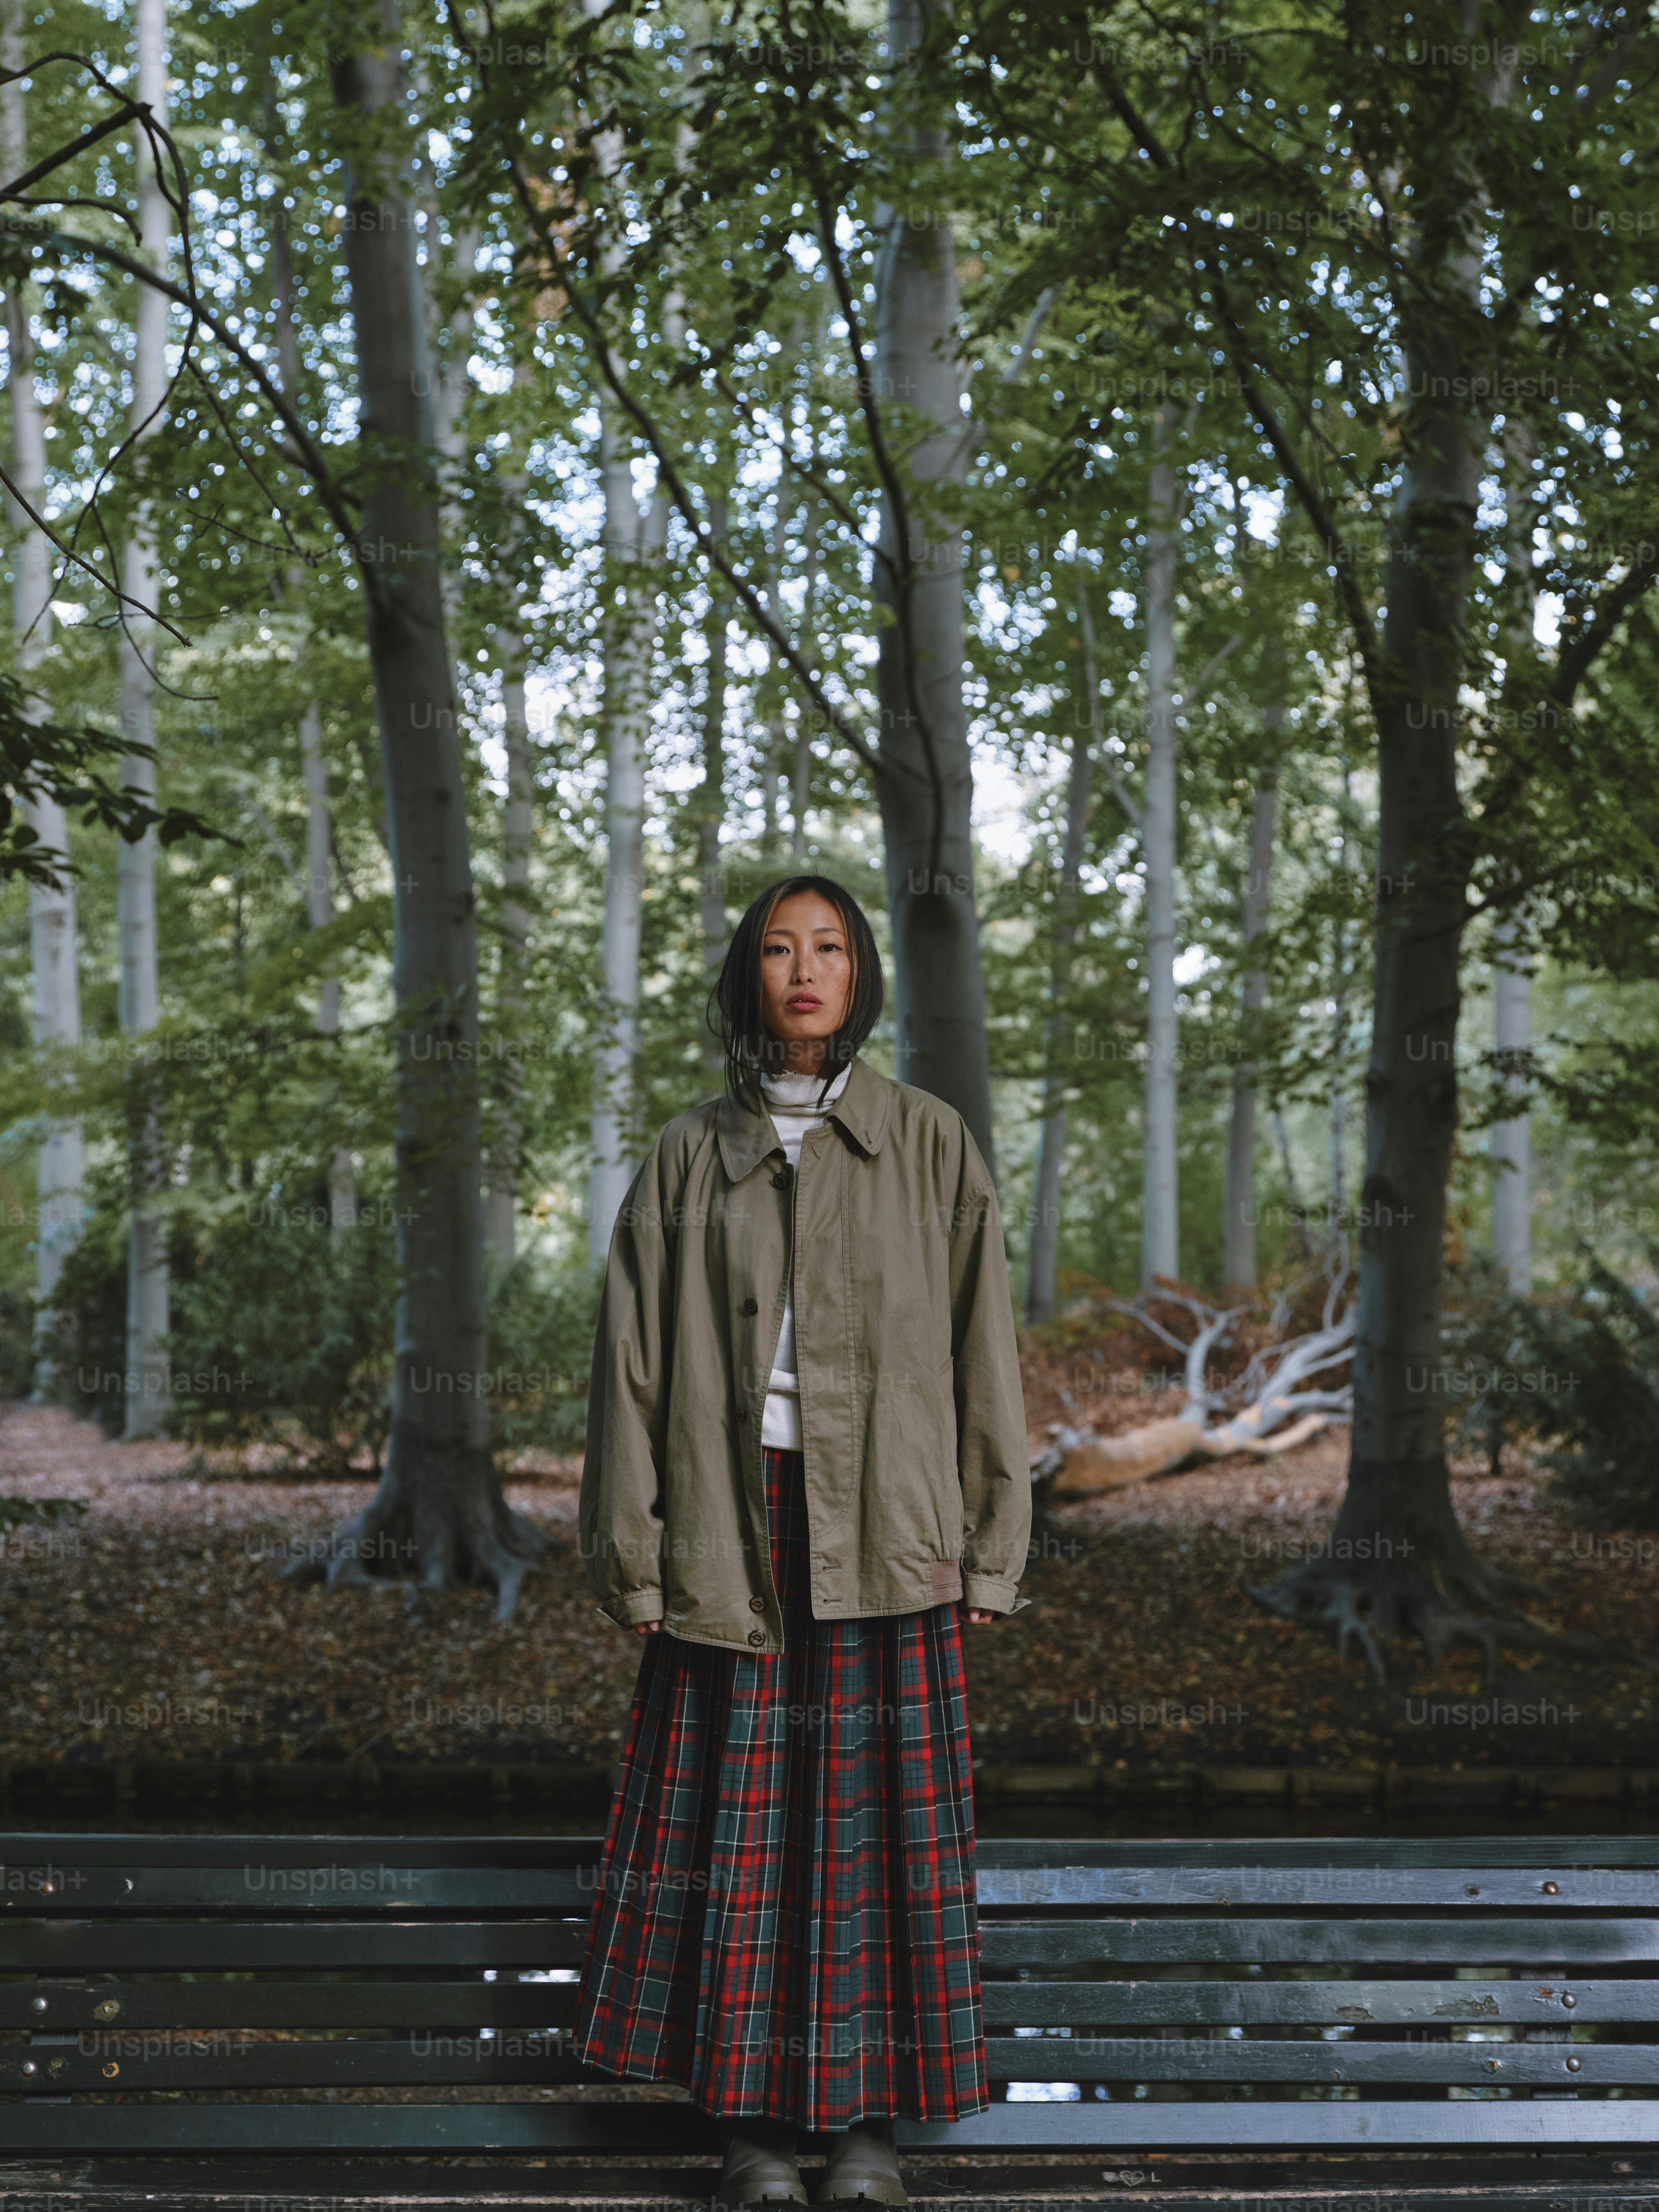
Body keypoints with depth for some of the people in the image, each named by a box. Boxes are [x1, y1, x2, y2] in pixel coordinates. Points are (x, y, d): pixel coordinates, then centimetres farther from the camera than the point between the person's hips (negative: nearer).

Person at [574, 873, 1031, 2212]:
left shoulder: (930, 1145, 4)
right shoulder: (691, 1158, 7)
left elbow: (982, 1347, 3)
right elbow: (635, 1359, 5)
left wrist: (989, 1548, -1)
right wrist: (637, 1555, -1)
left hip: (884, 1523, -1)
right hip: (734, 1524, 1)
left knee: (878, 1813, 1)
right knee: (741, 1818, 2)